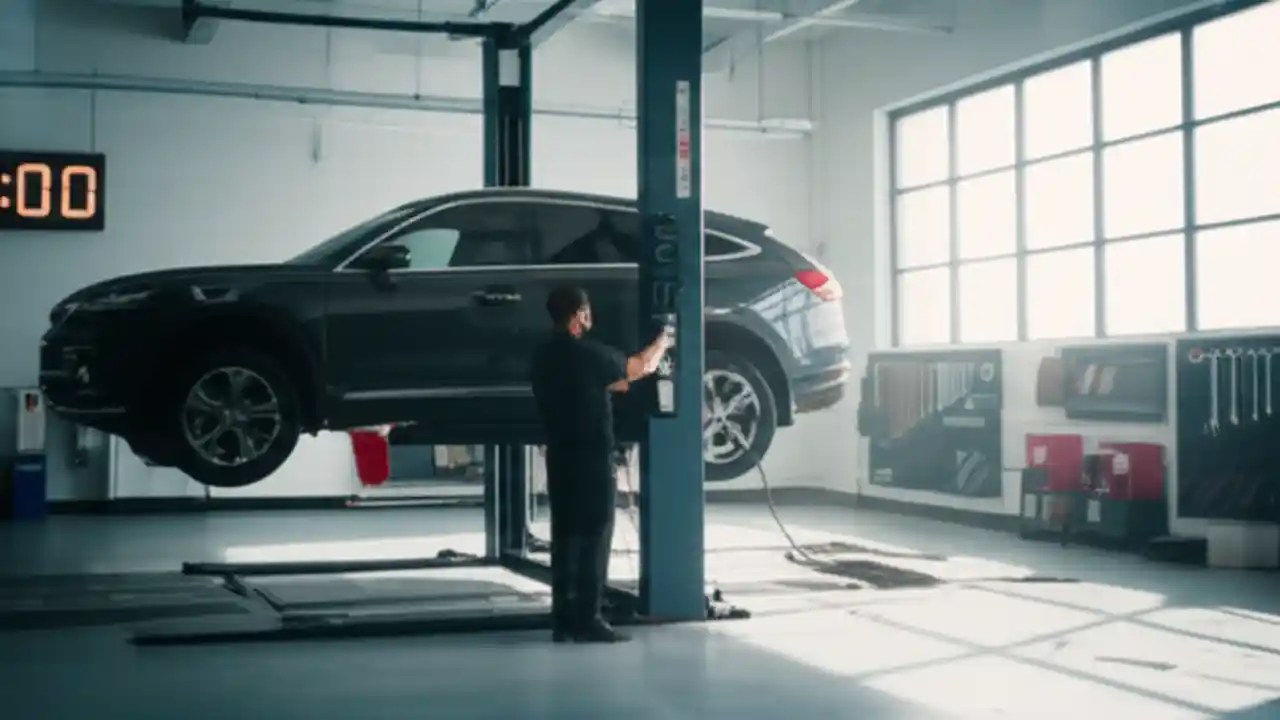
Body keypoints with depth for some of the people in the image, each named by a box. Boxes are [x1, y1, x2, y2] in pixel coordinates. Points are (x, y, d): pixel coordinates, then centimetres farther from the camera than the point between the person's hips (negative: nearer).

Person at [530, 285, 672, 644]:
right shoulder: (587, 352, -14)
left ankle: (563, 620, 12)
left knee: (565, 536, 9)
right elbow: (642, 367, -1)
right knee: (594, 538, -2)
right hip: (592, 459, -8)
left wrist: (614, 384, 25)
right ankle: (587, 621, -2)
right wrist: (663, 341, 18)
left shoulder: (544, 355, 8)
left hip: (560, 458, 8)